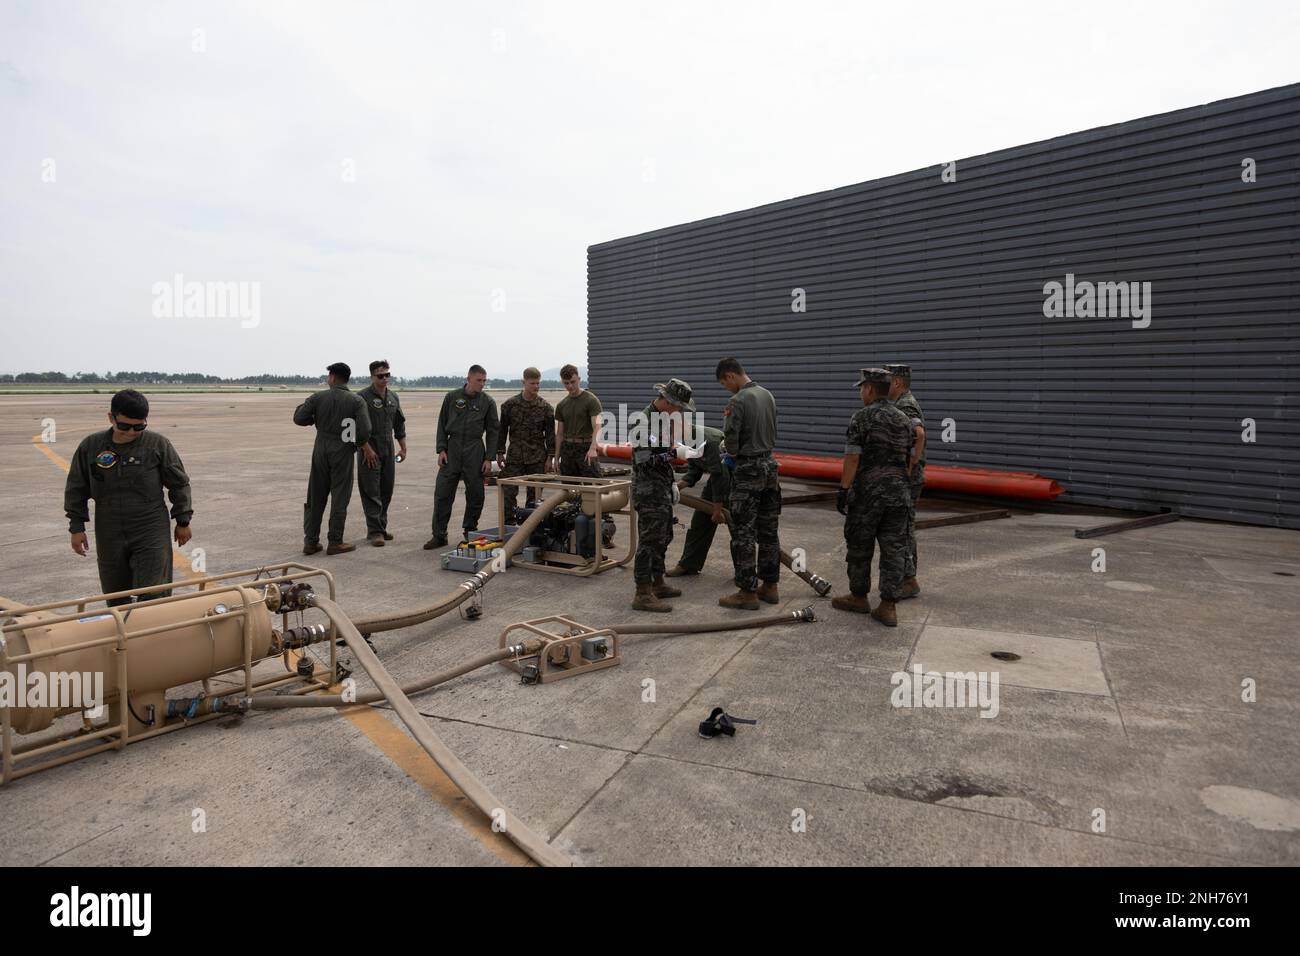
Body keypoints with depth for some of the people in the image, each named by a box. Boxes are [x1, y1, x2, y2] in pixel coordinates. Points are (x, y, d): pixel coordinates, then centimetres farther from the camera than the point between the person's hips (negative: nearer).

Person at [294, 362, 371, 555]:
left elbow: (299, 418, -2)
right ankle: (335, 542, 7)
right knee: (339, 499, 4)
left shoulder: (318, 397, -2)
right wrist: (357, 444, 4)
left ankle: (310, 541, 15)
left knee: (315, 497, 11)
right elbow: (364, 430, -15)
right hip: (343, 452, -2)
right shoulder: (356, 400, -7)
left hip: (321, 450, 2)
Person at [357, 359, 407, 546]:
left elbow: (399, 424, 19)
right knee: (371, 492, -5)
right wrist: (367, 449, -16)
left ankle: (381, 527, 20)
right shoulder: (363, 396, -9)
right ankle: (374, 531, -2)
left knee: (386, 492, 10)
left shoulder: (393, 397, 12)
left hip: (388, 451, 7)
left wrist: (403, 447, 14)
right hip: (370, 451, -6)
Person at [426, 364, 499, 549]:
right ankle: (439, 535, 5)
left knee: (475, 495, 4)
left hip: (475, 451, 0)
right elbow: (442, 424, 7)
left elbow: (492, 431, 4)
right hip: (452, 449, 0)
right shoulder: (452, 397, 4)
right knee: (443, 493, -2)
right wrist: (441, 449, -2)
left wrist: (489, 458, -2)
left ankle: (470, 532, 19)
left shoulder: (487, 401, 2)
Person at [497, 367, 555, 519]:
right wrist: (500, 453, 4)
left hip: (537, 457, 0)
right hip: (514, 455, 0)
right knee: (509, 493, -3)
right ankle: (507, 525, 4)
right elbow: (502, 430, 7)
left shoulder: (545, 407, 1)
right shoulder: (510, 404, 1)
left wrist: (549, 457, -1)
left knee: (534, 494, 5)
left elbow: (550, 433, 3)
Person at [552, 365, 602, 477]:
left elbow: (596, 426, -17)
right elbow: (560, 433, 15)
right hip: (567, 450, 6)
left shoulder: (591, 400, -7)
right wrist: (556, 458, 10)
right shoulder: (561, 405, 11)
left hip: (586, 448, -5)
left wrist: (593, 448, -33)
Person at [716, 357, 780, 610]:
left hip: (748, 470, -8)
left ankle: (747, 592, 1)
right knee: (769, 530, 12)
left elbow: (731, 439, -15)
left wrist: (735, 453, 5)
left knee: (743, 533, -2)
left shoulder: (738, 401, -16)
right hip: (769, 464, 8)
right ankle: (770, 585, 21)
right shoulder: (768, 395, 9)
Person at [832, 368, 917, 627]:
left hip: (866, 493, -5)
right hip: (898, 493, 6)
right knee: (894, 550, 6)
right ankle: (888, 607, 7)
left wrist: (843, 490, -10)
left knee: (859, 547, 10)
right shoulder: (905, 420, 12)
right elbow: (909, 460, 15)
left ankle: (859, 597, 22)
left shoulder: (863, 417, -8)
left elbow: (852, 458, -13)